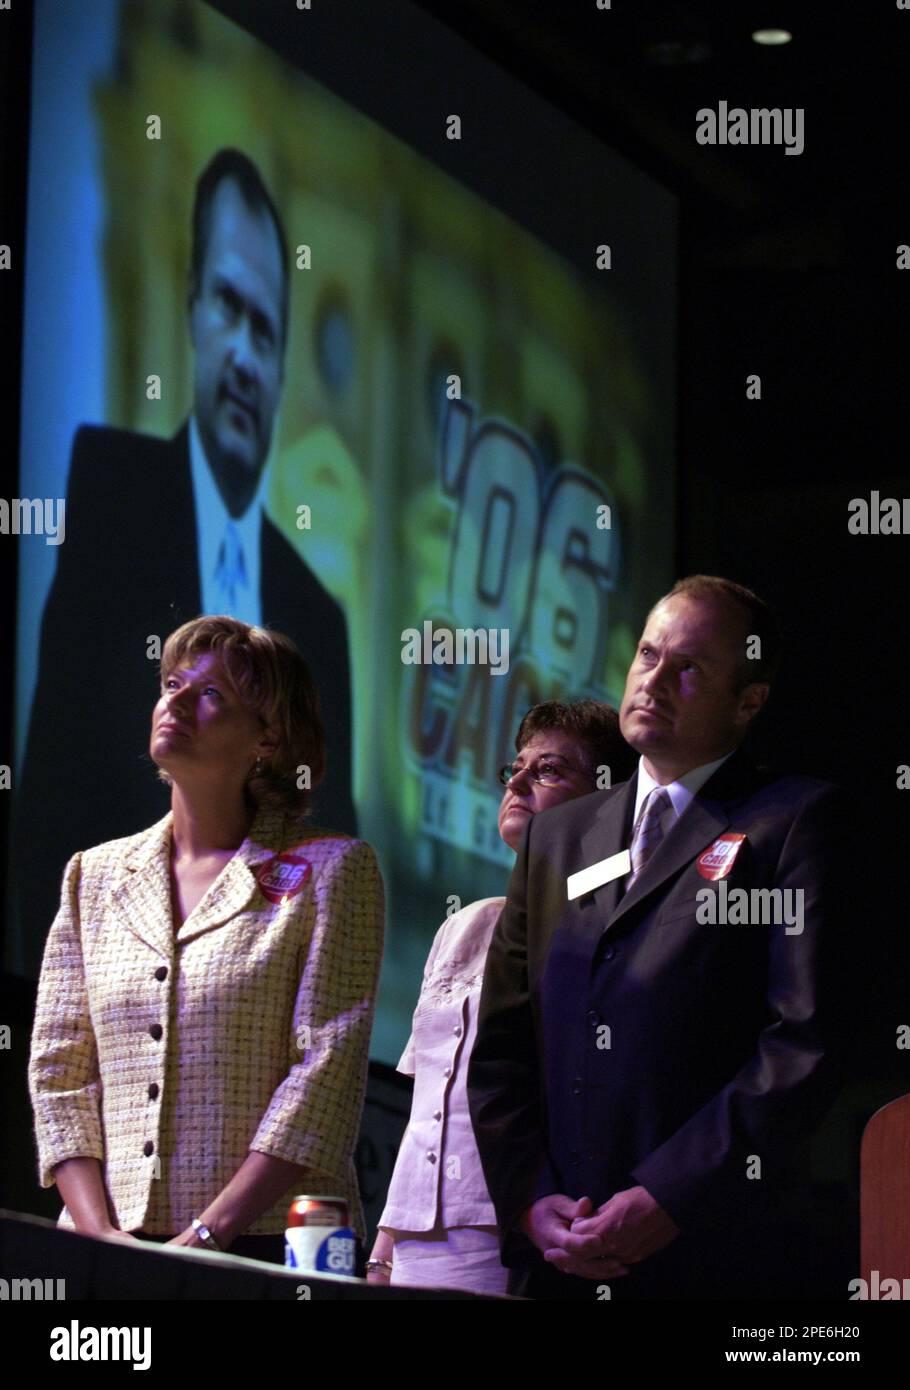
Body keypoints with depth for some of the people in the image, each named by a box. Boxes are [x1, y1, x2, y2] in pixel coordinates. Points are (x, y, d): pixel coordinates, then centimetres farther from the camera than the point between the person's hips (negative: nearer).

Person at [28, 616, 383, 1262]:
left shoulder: (331, 870, 2)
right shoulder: (94, 876, 14)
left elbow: (326, 1069, -7)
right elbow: (59, 1071, 10)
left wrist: (204, 1235, -14)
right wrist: (100, 1232, -5)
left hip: (267, 1241, -3)